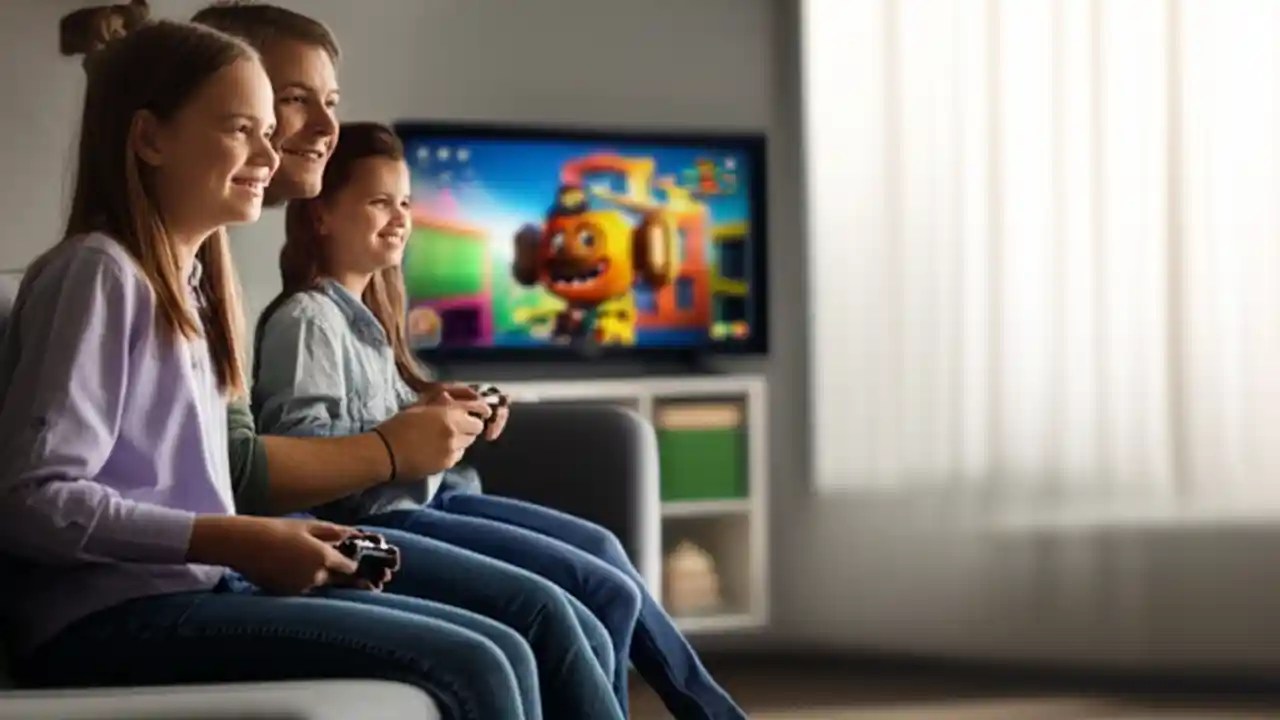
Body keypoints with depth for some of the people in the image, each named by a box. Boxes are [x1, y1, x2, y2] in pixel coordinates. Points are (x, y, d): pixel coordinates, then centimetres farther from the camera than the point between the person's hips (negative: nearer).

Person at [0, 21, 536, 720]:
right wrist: (238, 542, -19)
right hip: (109, 615, -9)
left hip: (196, 588, 9)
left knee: (502, 652, -2)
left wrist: (272, 542, -2)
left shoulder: (192, 284, 19)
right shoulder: (98, 273, -9)